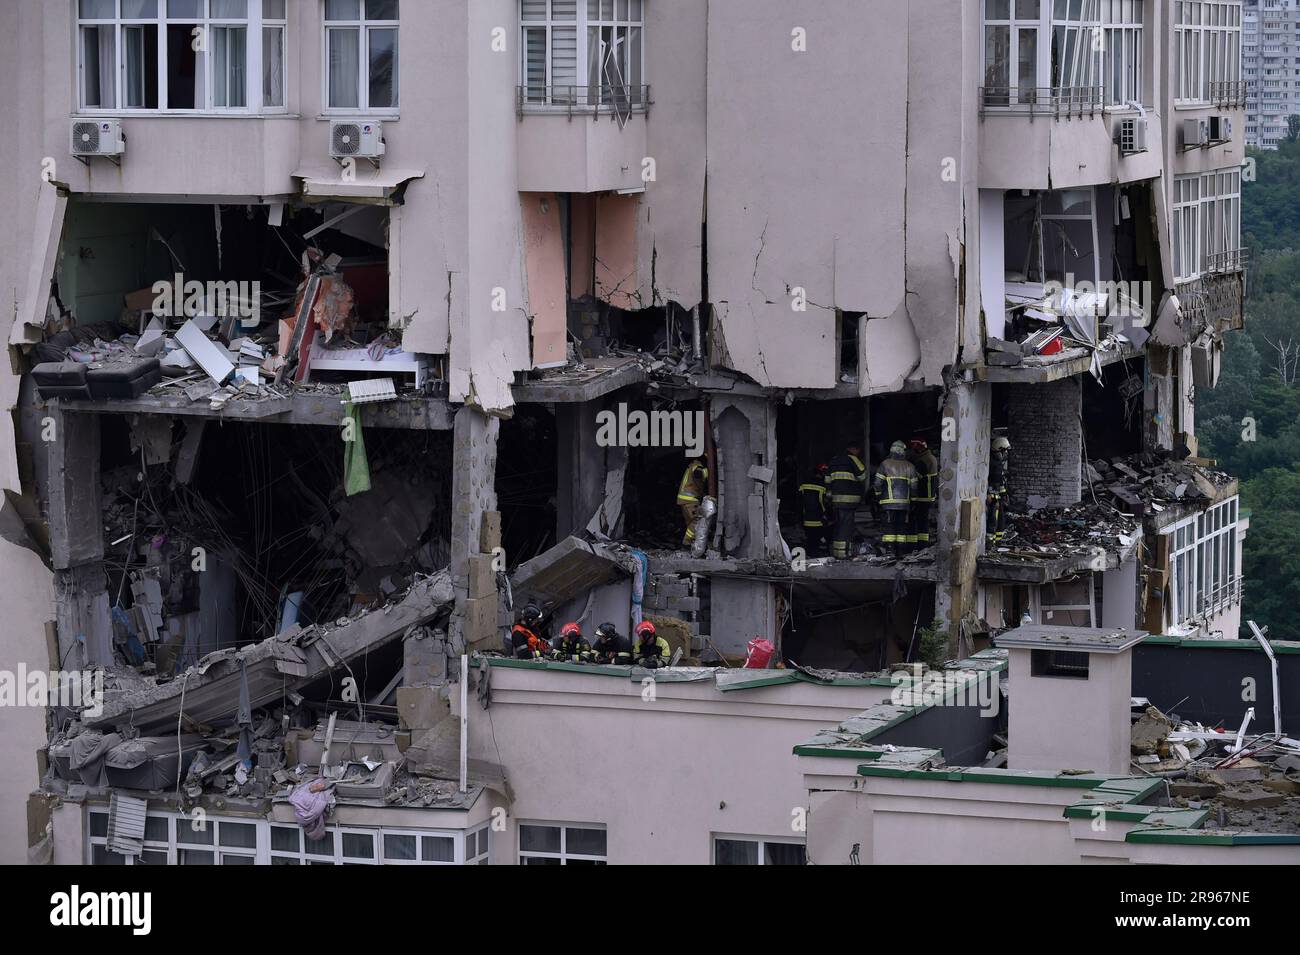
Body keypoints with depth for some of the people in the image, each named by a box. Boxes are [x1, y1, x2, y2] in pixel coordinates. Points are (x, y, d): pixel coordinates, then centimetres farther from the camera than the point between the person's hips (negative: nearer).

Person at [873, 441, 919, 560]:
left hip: (889, 501, -2)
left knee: (889, 524, -1)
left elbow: (878, 483, -6)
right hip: (904, 501, 2)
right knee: (902, 525, 8)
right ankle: (900, 551, 7)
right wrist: (913, 501, 17)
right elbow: (914, 486, 6)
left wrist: (878, 495, 10)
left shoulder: (885, 464, -3)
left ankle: (889, 549, -10)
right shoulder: (909, 466, 6)